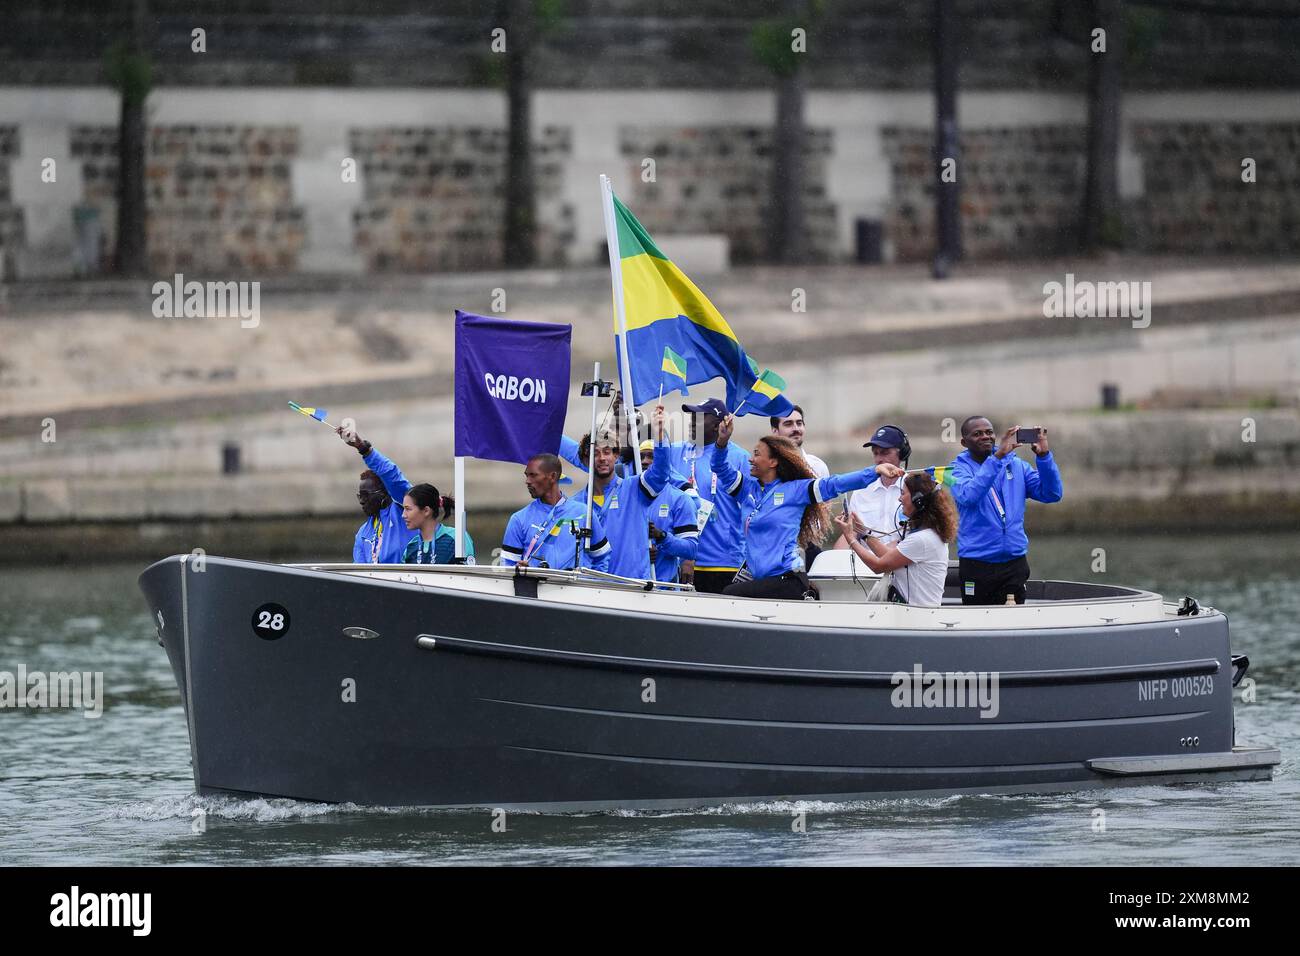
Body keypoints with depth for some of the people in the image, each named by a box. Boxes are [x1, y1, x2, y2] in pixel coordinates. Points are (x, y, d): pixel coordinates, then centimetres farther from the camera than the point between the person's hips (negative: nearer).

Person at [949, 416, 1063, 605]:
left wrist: (1044, 456, -14)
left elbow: (1051, 494, 1)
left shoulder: (1015, 465, 8)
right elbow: (967, 496, -24)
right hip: (976, 565, -2)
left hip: (1014, 561, 2)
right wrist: (997, 457, -28)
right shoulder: (960, 468, -2)